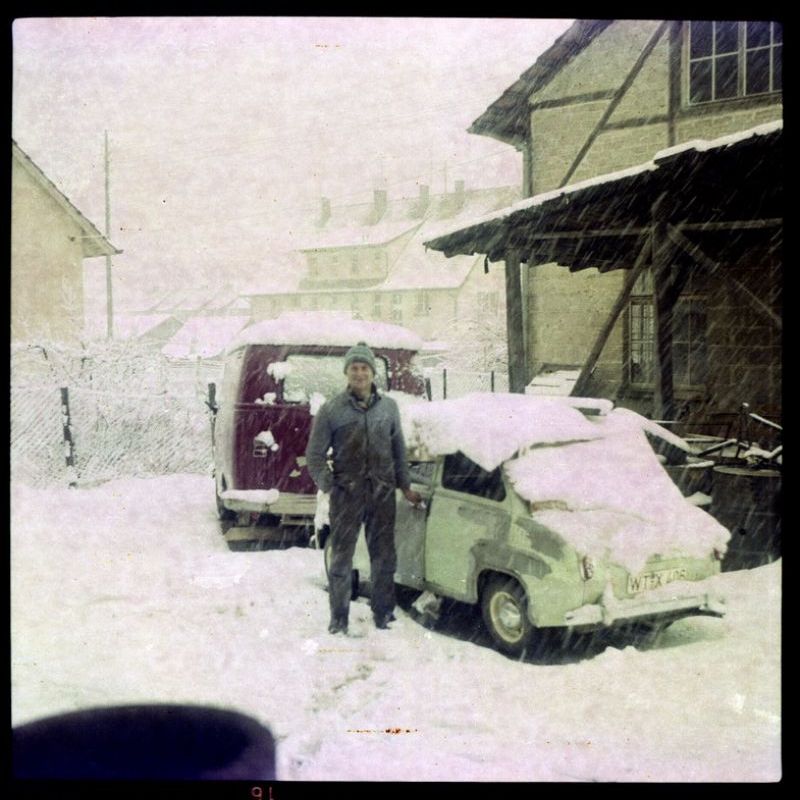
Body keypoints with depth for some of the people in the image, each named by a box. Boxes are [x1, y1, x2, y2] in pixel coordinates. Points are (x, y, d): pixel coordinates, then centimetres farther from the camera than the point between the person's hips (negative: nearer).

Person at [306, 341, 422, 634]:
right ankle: (339, 619, 14)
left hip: (382, 494, 3)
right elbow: (314, 455, 2)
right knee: (341, 558, 3)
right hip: (347, 496, -3)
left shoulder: (388, 407, 7)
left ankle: (384, 614, 24)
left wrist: (405, 486, 14)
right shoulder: (331, 410, -3)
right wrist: (329, 486, -5)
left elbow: (399, 450, 15)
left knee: (384, 558, 10)